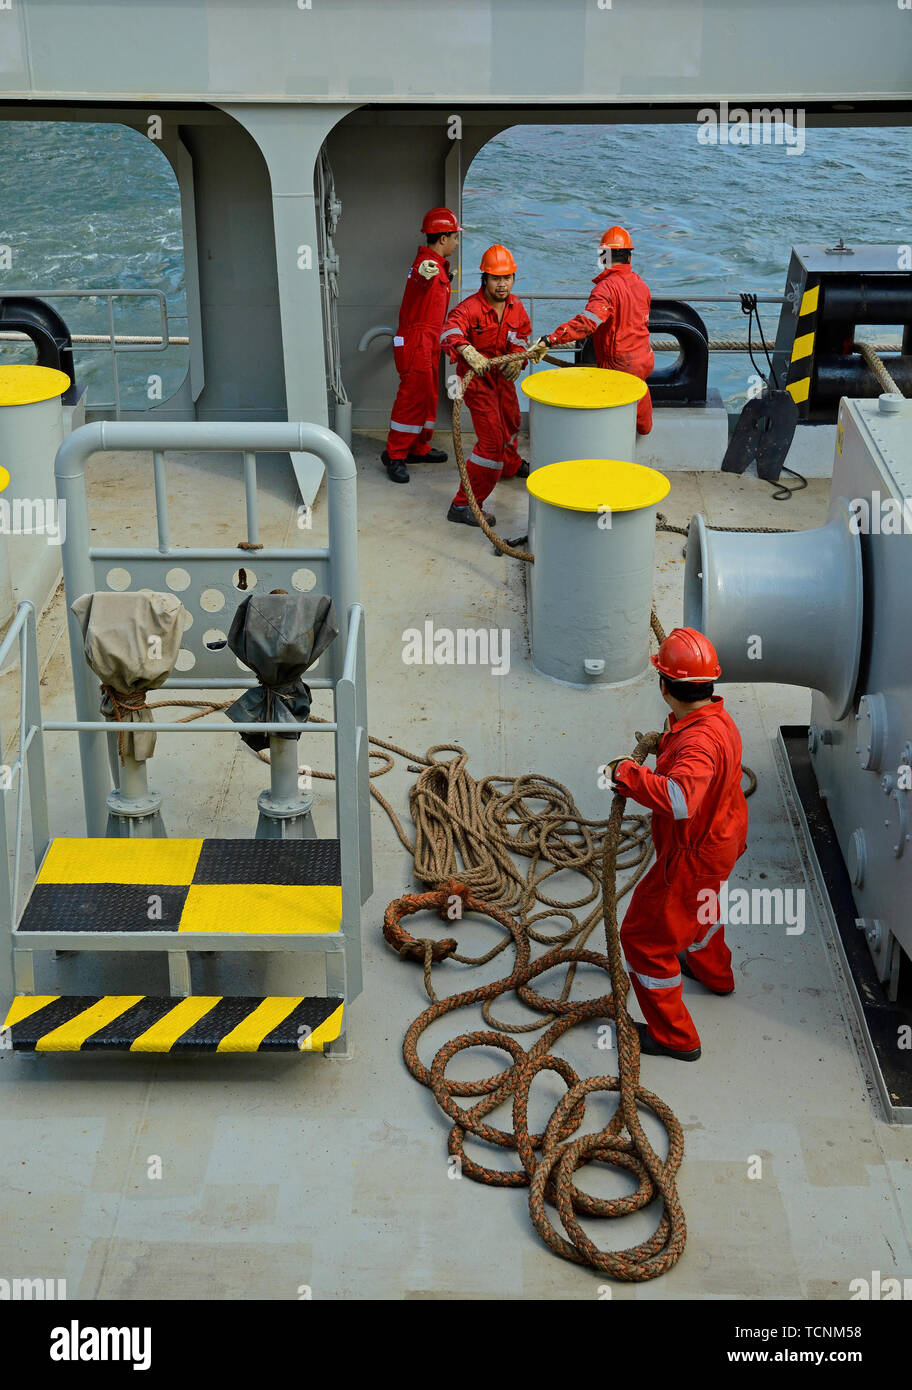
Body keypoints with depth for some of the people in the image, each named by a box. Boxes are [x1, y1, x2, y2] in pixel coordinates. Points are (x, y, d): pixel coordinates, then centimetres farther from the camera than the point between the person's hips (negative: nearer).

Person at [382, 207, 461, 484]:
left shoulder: (437, 265, 16)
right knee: (412, 397, -8)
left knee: (427, 397, 16)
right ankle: (394, 455, -2)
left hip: (427, 342, 11)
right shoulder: (428, 263, -18)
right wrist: (425, 274, -68)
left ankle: (418, 448, 27)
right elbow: (421, 275, -45)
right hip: (416, 343, -11)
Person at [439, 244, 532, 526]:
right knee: (491, 440, -15)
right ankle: (463, 505, -12)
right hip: (478, 378, -8)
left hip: (503, 376, 8)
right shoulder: (471, 307, -26)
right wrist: (469, 353, -63)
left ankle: (510, 465, 65)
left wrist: (517, 358, -25)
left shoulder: (515, 306, -3)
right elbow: (450, 333, -43)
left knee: (510, 423, 32)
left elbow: (521, 338, 0)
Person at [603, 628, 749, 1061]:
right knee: (699, 907, 38)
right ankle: (713, 971, 66)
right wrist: (664, 745, 13)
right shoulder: (719, 718, -5)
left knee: (645, 937, 4)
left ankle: (674, 1036, 17)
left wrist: (629, 773, -45)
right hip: (720, 841, 10)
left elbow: (679, 799, -55)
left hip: (692, 858, -10)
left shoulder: (698, 741, -38)